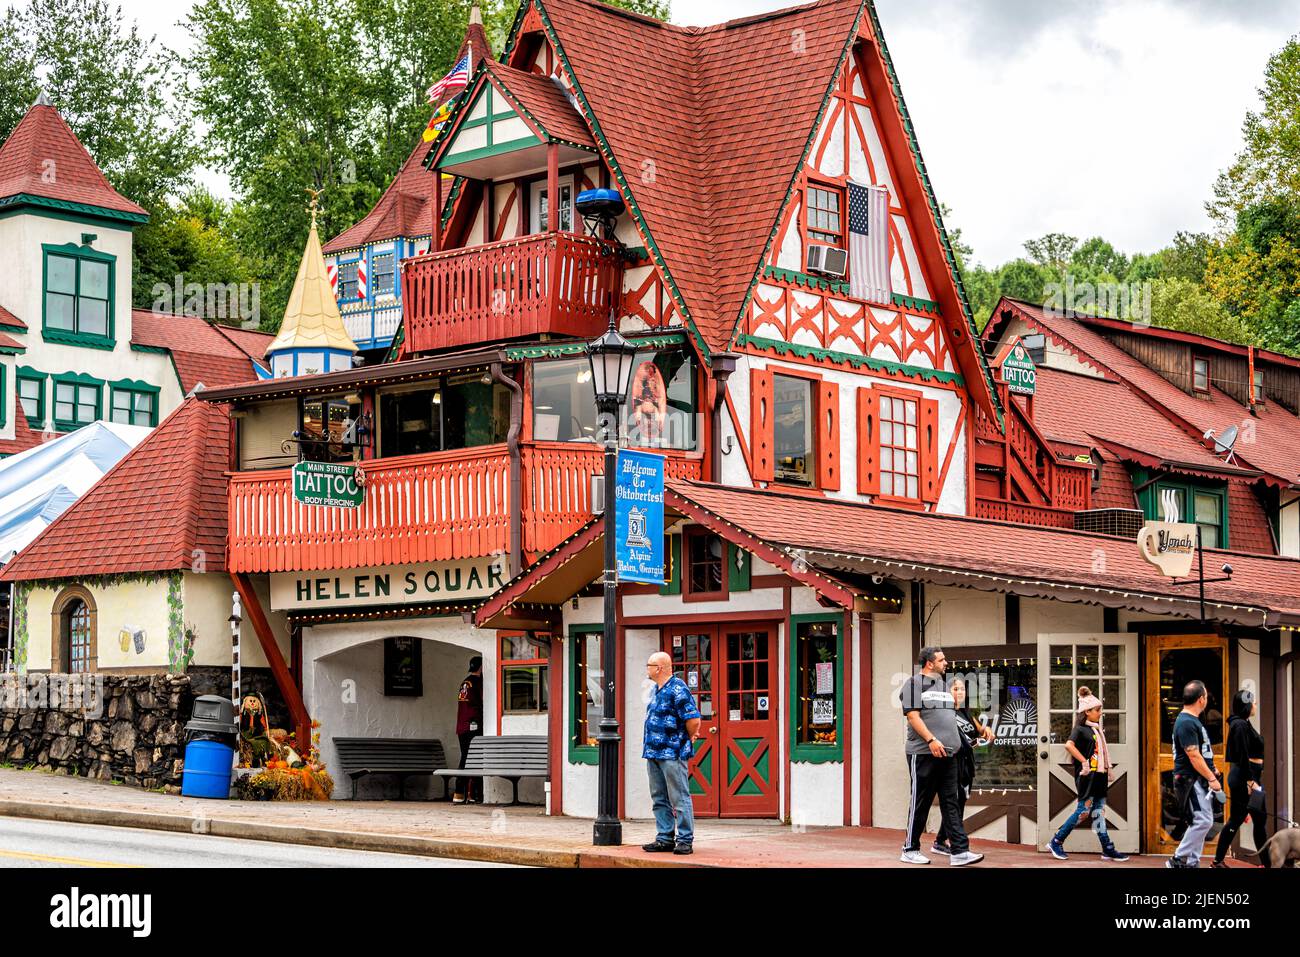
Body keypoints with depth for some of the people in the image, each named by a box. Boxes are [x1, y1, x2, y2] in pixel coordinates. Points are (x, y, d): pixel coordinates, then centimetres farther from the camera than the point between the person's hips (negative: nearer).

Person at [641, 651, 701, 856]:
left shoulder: (677, 689, -15)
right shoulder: (654, 689, 14)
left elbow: (693, 720, -19)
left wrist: (689, 739, -4)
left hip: (672, 754, -9)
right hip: (653, 752, 9)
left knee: (679, 798, -4)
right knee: (659, 799, 12)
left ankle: (685, 840, -2)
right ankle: (665, 839, 17)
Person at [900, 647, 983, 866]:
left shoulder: (943, 686, 20)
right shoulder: (915, 683, -4)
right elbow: (912, 715, -13)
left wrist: (954, 743, 18)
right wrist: (931, 740, -22)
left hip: (947, 754, 7)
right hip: (923, 754, -7)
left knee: (951, 803, 2)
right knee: (920, 803, 0)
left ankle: (959, 851, -2)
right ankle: (910, 850, 10)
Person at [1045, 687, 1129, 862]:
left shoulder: (1098, 730, 15)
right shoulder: (1081, 729, -11)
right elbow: (1069, 745, -28)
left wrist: (1108, 769, 16)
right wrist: (1084, 762, -26)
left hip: (1099, 777, 8)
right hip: (1087, 776, -8)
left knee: (1099, 812, 8)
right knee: (1083, 811, -6)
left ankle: (1108, 850, 7)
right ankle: (1056, 842, 3)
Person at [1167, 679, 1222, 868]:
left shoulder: (1193, 720, 16)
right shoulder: (1186, 723, -18)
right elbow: (1193, 756, -21)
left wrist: (1212, 770, 18)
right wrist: (1211, 778, -19)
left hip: (1199, 780, 11)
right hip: (1190, 780, -11)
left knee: (1202, 821, 11)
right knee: (1203, 821, -14)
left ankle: (1192, 862, 15)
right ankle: (1178, 859, -7)